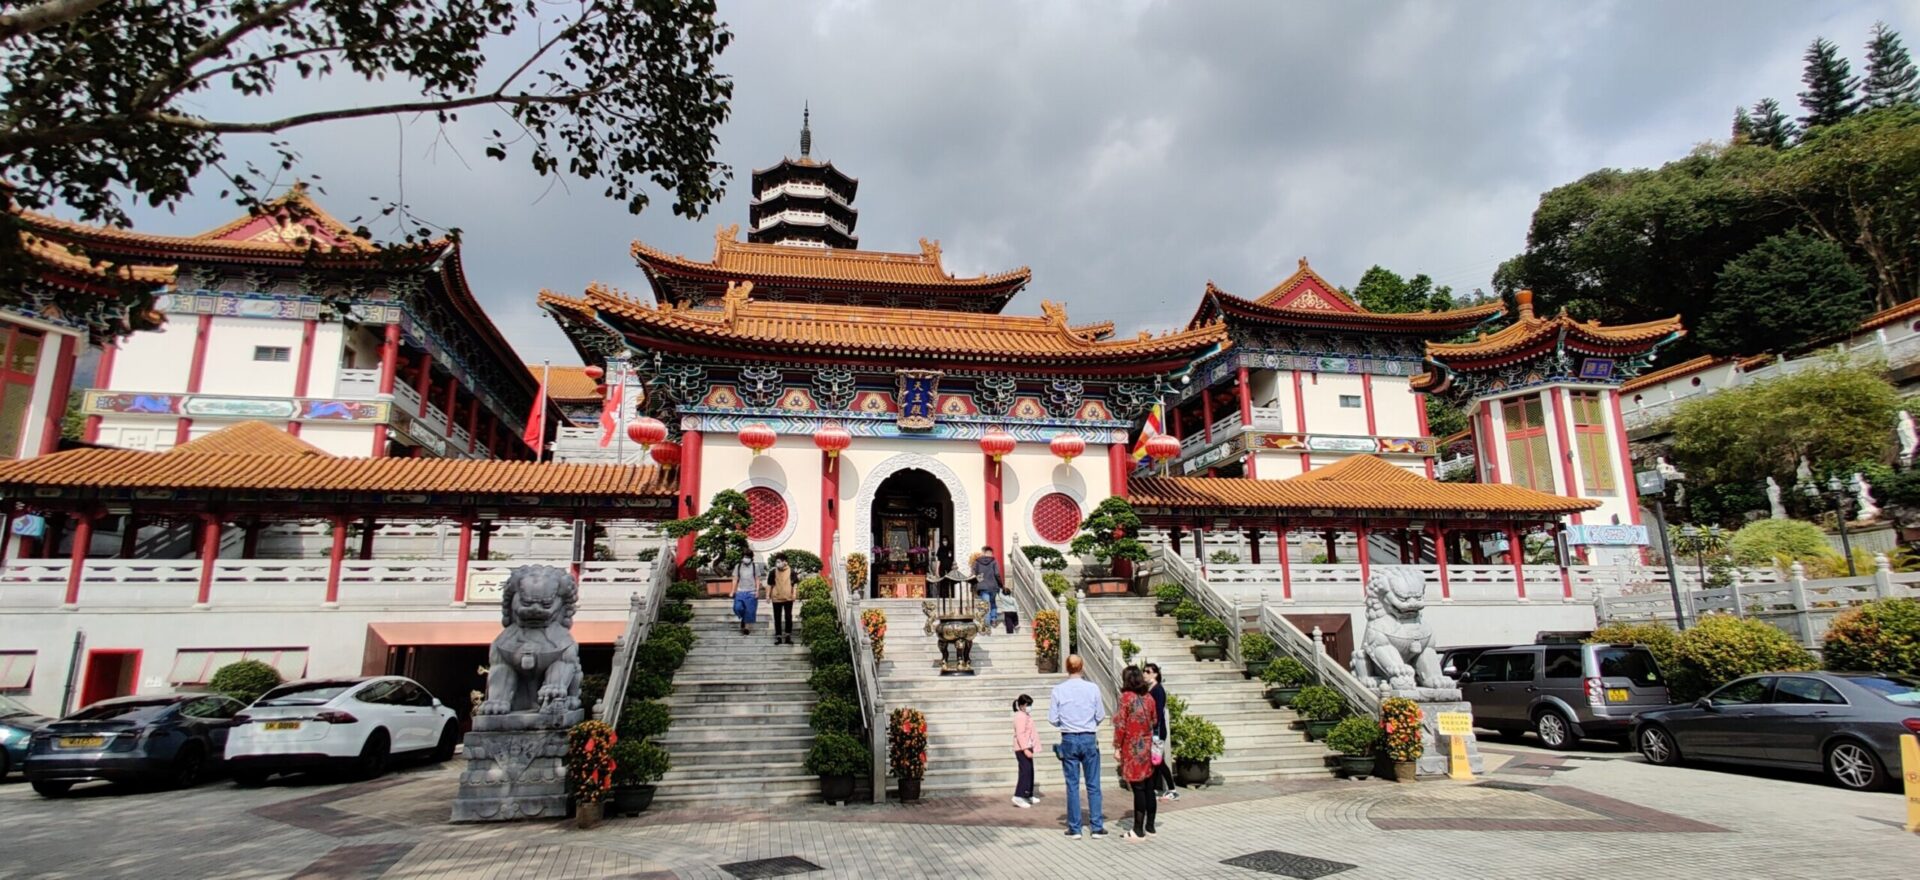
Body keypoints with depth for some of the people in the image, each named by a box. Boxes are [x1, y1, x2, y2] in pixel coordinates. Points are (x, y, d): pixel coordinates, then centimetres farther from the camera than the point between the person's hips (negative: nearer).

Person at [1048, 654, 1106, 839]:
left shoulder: (1058, 689, -7)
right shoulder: (1093, 688, -7)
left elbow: (1052, 719, -4)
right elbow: (1100, 715, -2)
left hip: (1069, 740, 0)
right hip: (1089, 739, 0)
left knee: (1072, 785, 8)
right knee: (1093, 785, 8)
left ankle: (1074, 828, 12)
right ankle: (1097, 827, 11)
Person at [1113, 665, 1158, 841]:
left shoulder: (1127, 696, -11)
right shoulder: (1149, 697, 5)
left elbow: (1121, 724, -12)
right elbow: (1155, 721, 14)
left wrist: (1117, 747, -7)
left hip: (1133, 749, -6)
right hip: (1148, 747, 6)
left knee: (1138, 789, -3)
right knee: (1149, 788, 12)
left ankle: (1139, 831, 2)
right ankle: (1150, 826, 20)